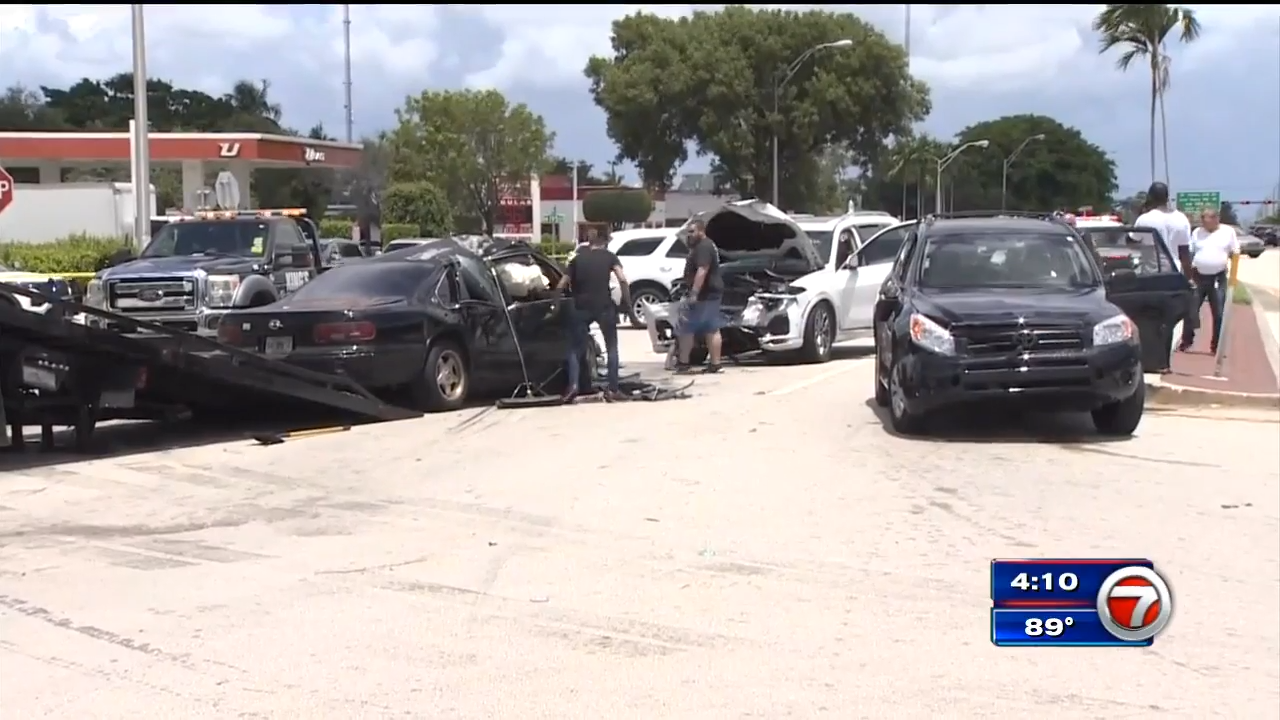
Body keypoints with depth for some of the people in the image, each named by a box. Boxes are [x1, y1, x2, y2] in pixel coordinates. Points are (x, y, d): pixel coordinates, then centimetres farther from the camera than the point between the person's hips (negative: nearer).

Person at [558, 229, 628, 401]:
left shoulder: (577, 258, 14)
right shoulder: (609, 256, 9)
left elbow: (562, 285, 10)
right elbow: (622, 279, -7)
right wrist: (627, 303, 0)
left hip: (581, 308, 1)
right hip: (604, 306, -1)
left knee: (576, 348, 11)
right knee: (611, 347, 13)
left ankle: (573, 385, -8)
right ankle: (613, 389, 7)